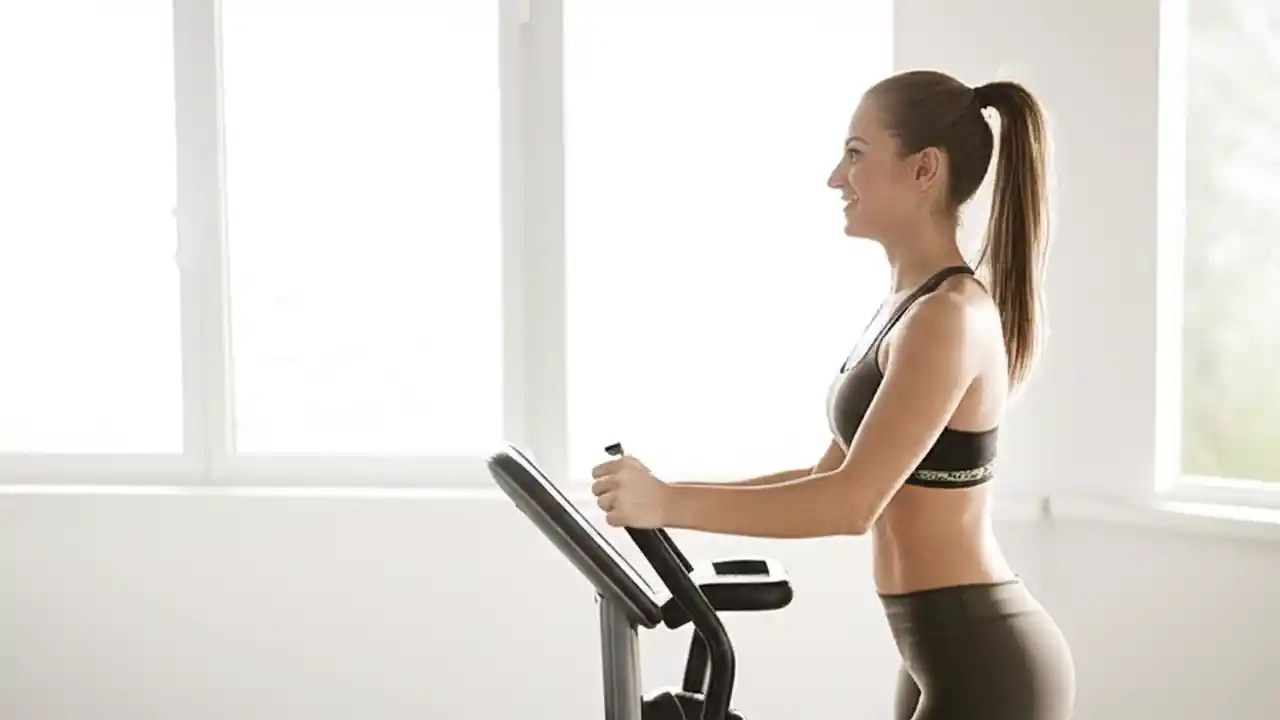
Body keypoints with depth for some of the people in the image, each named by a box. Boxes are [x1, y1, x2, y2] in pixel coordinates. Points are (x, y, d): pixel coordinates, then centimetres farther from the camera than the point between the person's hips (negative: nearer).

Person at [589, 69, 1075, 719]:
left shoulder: (948, 317, -19)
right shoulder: (912, 307, 12)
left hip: (981, 667, -10)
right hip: (954, 658, 10)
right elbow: (831, 478, 16)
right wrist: (669, 496, 8)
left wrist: (670, 502, -24)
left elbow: (853, 502, -26)